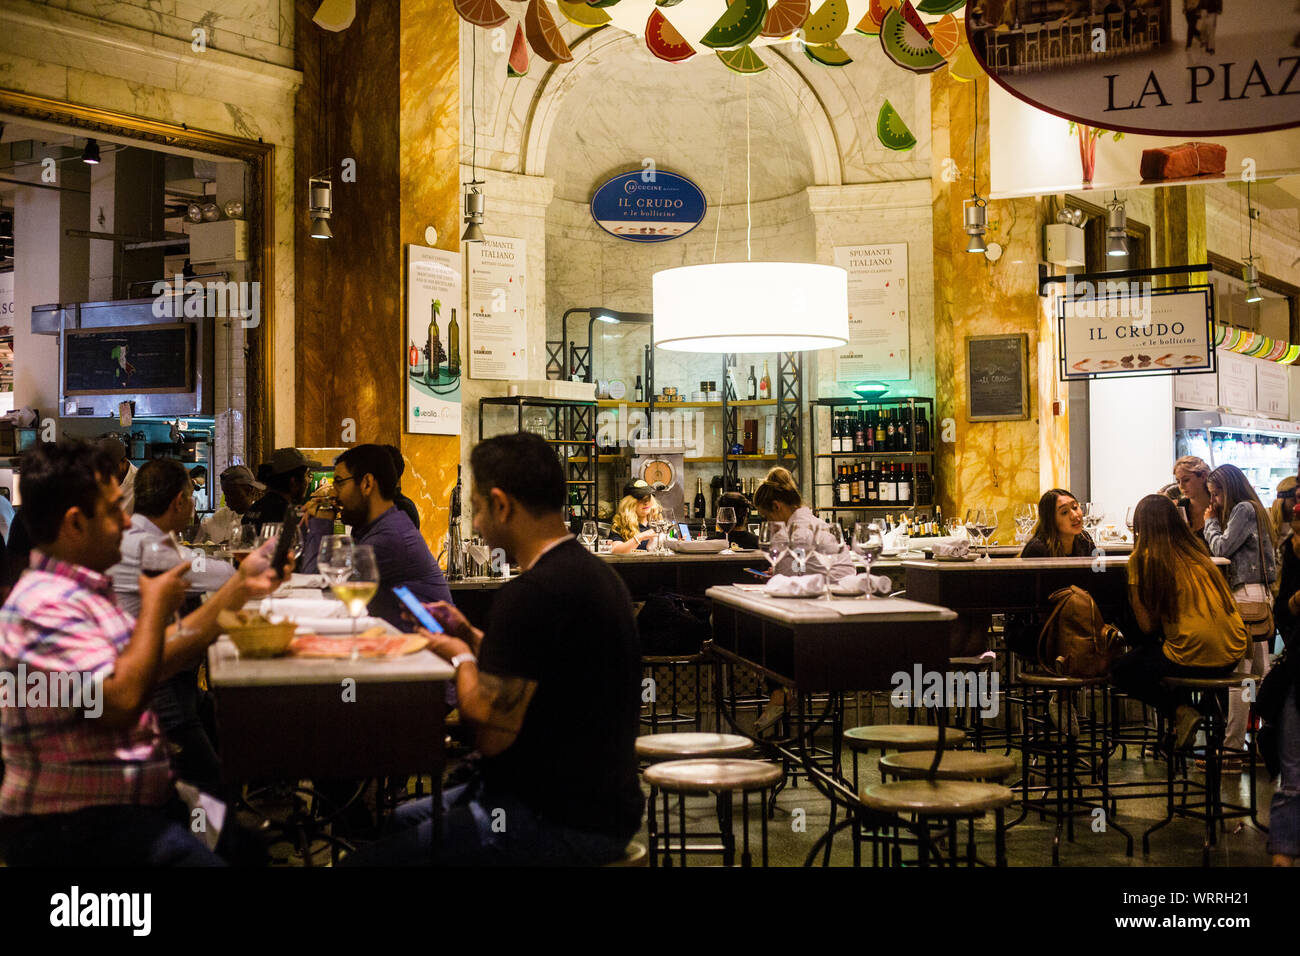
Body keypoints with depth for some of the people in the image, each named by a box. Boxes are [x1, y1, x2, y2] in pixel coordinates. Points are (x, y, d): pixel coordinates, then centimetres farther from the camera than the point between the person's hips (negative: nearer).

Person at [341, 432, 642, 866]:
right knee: (398, 821, 23)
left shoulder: (532, 593, -23)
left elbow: (492, 734, -22)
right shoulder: (591, 570, 9)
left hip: (563, 826, -11)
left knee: (369, 855, -9)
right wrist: (471, 636, 13)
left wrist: (461, 659, -5)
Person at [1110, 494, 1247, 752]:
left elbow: (1148, 625, -3)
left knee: (1120, 671, 17)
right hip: (1232, 654, 7)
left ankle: (1181, 712, -1)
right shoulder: (1196, 550, 12)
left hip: (1194, 656, -7)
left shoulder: (1143, 558, -5)